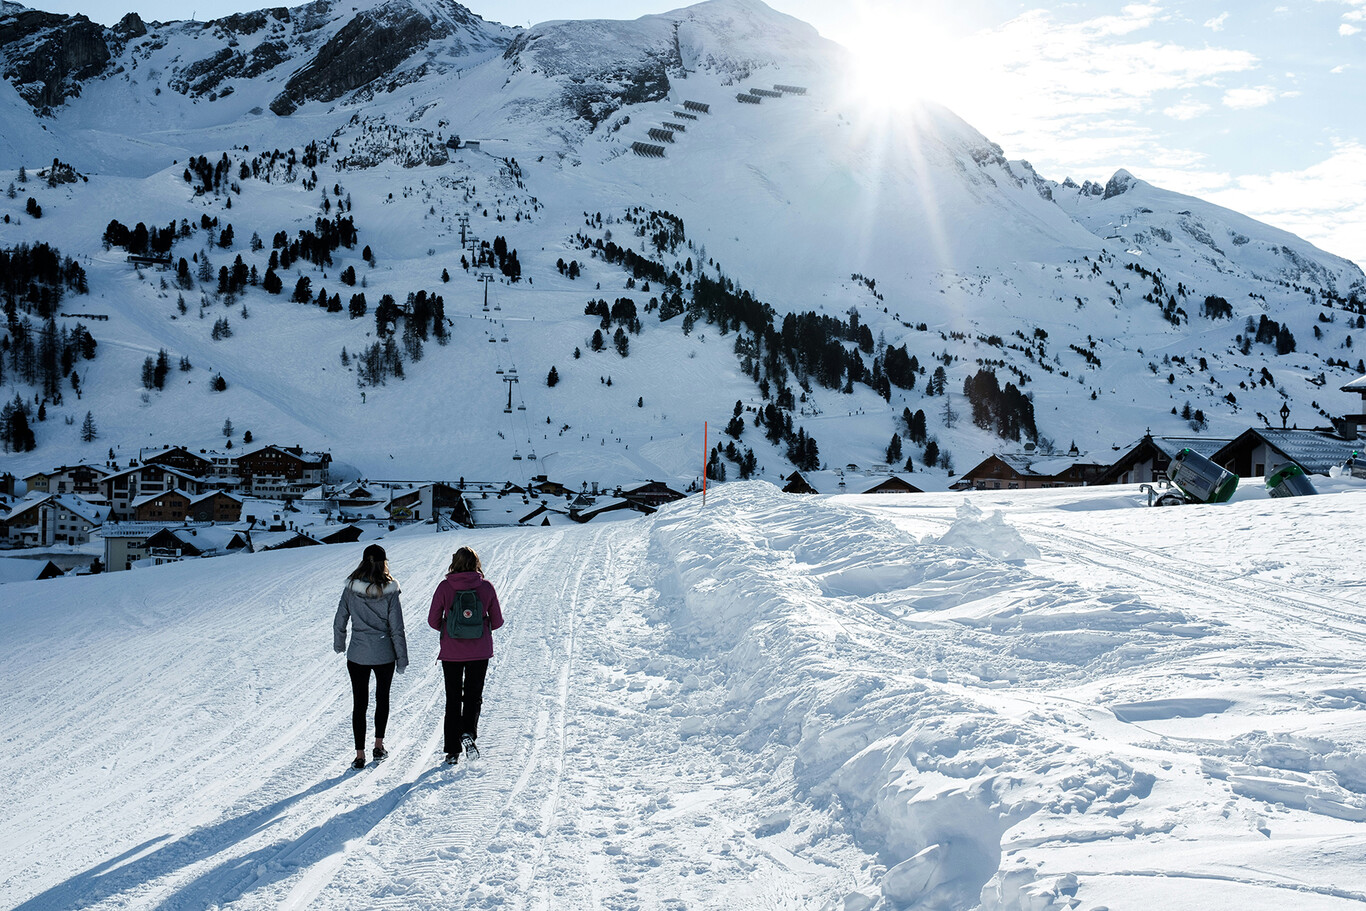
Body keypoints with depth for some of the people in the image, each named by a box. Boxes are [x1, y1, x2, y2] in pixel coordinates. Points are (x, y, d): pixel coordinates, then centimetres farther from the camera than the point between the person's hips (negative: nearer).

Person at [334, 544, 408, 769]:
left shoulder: (350, 589, -7)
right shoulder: (389, 592, -12)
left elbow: (339, 621, 0)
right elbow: (397, 628, -9)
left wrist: (339, 645, 19)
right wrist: (402, 658, 0)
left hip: (357, 655, 1)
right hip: (384, 655, 0)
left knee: (359, 703, 7)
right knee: (382, 698, 20)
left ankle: (360, 755, 7)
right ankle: (379, 746, 24)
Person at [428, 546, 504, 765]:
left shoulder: (445, 587, -7)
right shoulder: (486, 586, -4)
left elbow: (433, 620, -3)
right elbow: (497, 621, 2)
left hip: (451, 652, 0)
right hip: (479, 652, 0)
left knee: (453, 699, 12)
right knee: (473, 696, 14)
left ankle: (452, 751, 11)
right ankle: (469, 732, -12)